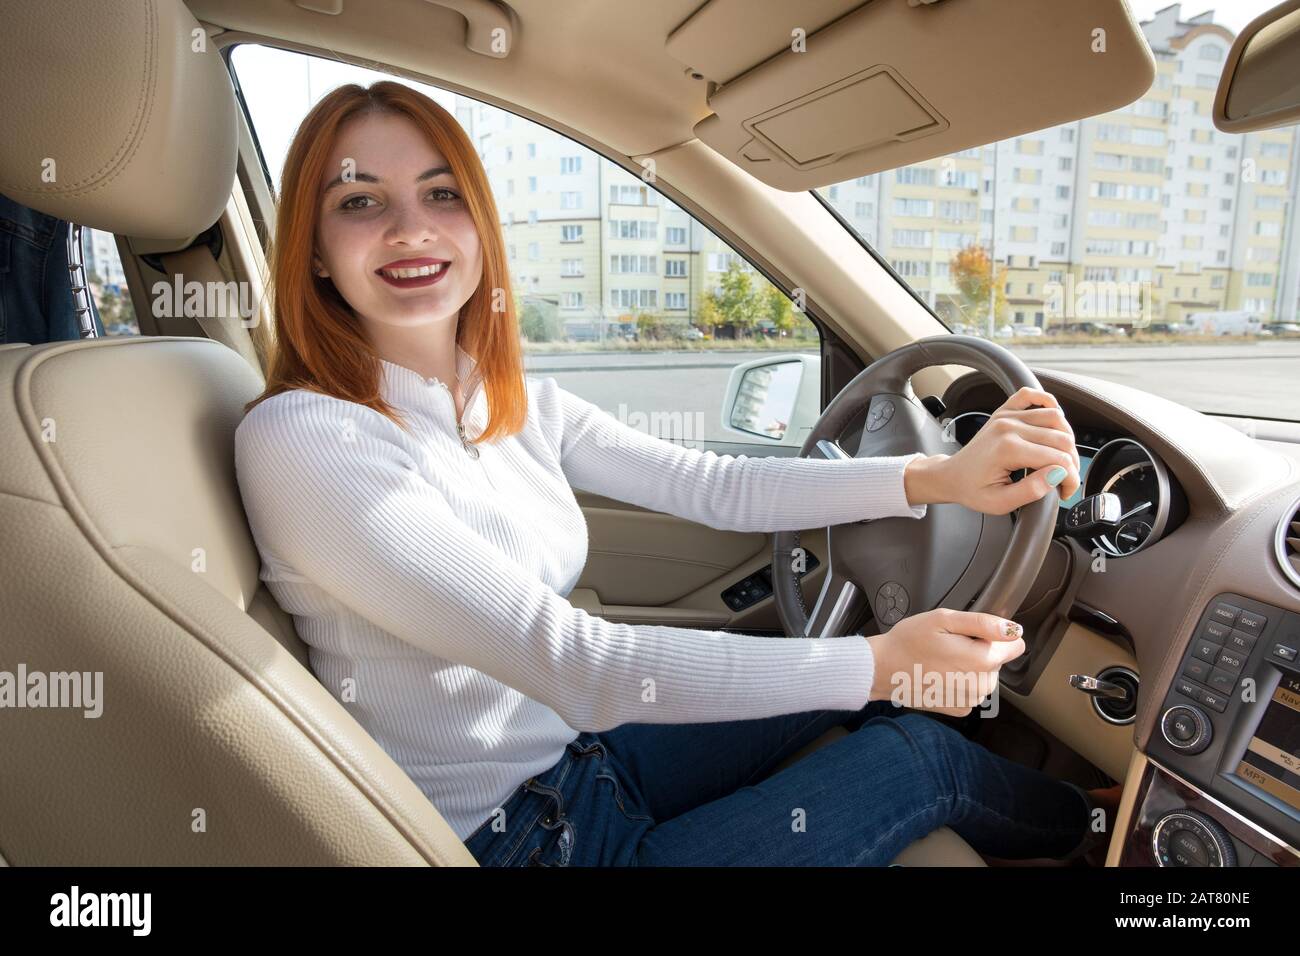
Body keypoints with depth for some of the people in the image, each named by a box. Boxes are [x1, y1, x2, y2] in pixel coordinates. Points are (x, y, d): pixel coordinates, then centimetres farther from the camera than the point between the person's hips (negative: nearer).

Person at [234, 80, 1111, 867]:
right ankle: (1073, 829, 32)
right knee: (917, 750, -4)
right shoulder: (302, 440, -23)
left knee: (863, 654, 8)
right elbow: (571, 663, -30)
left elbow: (716, 486, -2)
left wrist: (937, 477, -12)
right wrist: (881, 664, -26)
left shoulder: (516, 404, -1)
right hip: (510, 835, -6)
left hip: (582, 753, 6)